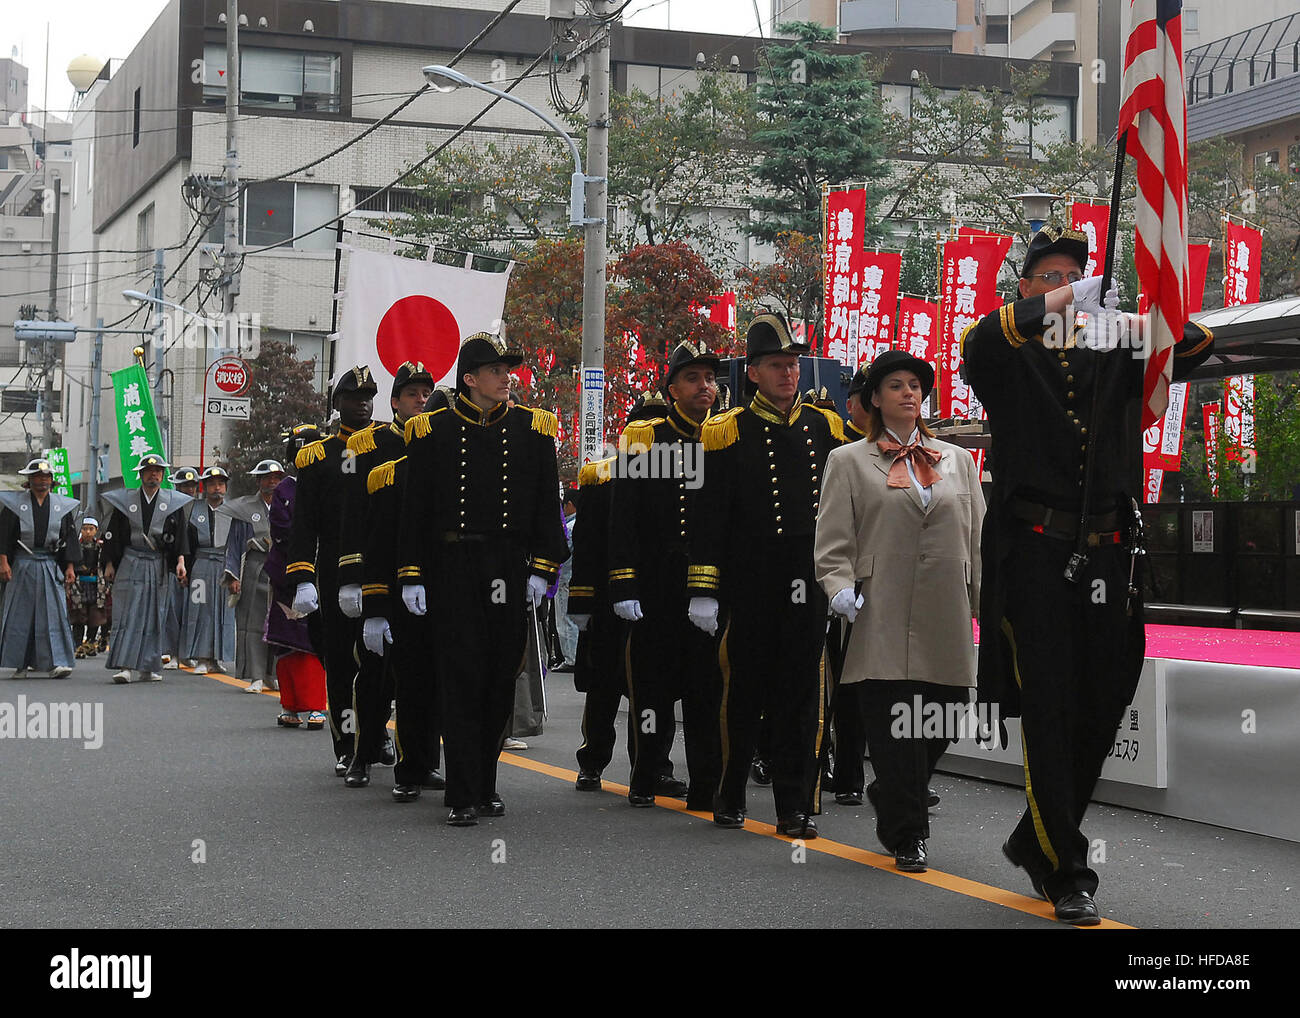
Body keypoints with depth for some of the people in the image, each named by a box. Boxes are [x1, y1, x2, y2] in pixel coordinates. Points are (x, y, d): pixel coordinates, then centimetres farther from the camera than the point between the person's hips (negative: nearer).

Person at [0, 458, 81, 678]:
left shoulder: (63, 506, 8)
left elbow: (70, 539, 8)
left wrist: (70, 568, 1)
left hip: (51, 567, 1)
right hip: (21, 566, -1)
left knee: (54, 612, -7)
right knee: (21, 614, 2)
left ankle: (56, 662, -11)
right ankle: (20, 664, 9)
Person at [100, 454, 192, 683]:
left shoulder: (173, 503, 6)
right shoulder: (125, 501, 4)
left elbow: (181, 536, 6)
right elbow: (113, 535, 6)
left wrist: (180, 562, -6)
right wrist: (110, 565, 2)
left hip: (159, 568, 2)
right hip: (130, 566, -1)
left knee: (155, 618, 4)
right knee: (128, 616, -8)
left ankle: (149, 667, 11)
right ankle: (126, 667, -13)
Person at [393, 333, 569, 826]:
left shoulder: (533, 429, 6)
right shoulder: (432, 432, 2)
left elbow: (547, 504, 6)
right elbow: (414, 508, 4)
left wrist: (542, 569, -2)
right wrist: (411, 576, -2)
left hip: (511, 573, 2)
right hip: (452, 570, -2)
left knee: (500, 683, 8)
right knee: (461, 682, -5)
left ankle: (486, 784, 21)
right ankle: (464, 797, -3)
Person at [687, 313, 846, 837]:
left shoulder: (826, 429, 11)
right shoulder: (728, 434, 0)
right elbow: (709, 517, -3)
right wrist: (703, 591, -8)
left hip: (809, 589, 3)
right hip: (750, 591, -3)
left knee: (801, 696, 3)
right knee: (744, 694, 6)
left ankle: (795, 807, 8)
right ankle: (729, 797, 22)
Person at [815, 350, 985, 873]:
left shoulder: (958, 461, 19)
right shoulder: (849, 462, 9)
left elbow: (977, 538, 17)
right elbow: (833, 541, 3)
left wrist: (986, 604, 10)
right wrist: (841, 588, -14)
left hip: (946, 617, 3)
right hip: (883, 618, -3)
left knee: (946, 720, 1)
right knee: (894, 728, -5)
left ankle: (892, 801, 28)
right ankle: (906, 836, 5)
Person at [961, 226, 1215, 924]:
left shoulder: (1114, 360, 17)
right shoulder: (1010, 361, 7)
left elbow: (1196, 348, 6)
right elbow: (978, 344, -16)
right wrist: (1052, 306, -28)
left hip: (1107, 553, 4)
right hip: (1033, 552, -4)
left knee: (1102, 708, 9)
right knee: (1048, 711, -7)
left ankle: (1034, 841, 27)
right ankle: (1067, 874, -2)